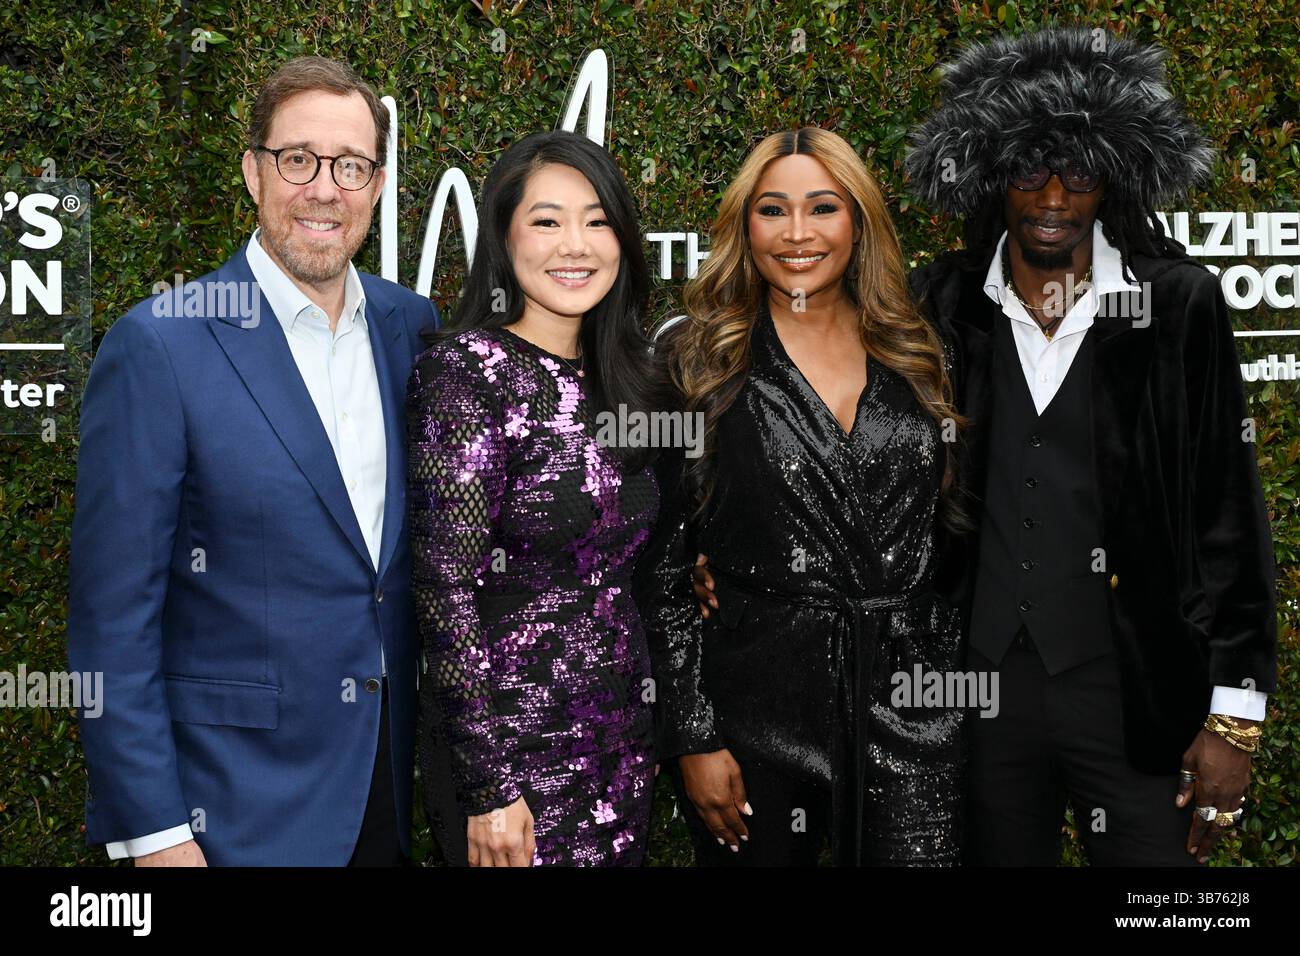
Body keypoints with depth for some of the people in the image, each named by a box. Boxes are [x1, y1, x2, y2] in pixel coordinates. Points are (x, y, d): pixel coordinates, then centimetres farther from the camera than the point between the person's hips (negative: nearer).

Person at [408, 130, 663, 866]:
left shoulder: (620, 377, 7)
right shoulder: (468, 373, -14)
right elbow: (444, 589, -17)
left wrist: (647, 736, 11)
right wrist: (488, 788, -18)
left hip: (624, 744, 7)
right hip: (517, 750, -6)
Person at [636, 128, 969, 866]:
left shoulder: (916, 356, 7)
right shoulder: (699, 361, -3)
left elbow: (945, 533, 14)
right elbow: (662, 562, -4)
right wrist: (693, 737, -7)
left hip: (913, 710, 3)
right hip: (758, 712, -2)